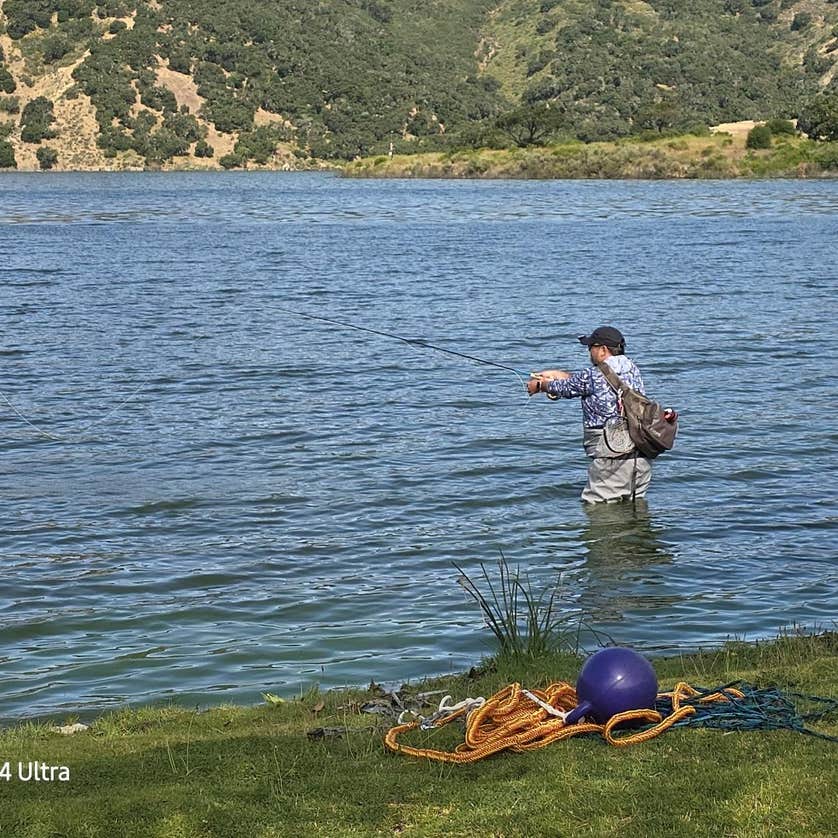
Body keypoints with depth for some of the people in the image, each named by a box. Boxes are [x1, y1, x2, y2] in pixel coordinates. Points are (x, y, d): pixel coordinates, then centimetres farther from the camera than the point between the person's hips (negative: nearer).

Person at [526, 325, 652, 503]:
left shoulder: (594, 375, -11)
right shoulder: (632, 368, 11)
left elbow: (565, 388, 8)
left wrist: (539, 385, 29)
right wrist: (555, 374, 30)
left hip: (611, 455, -8)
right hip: (641, 453, 8)